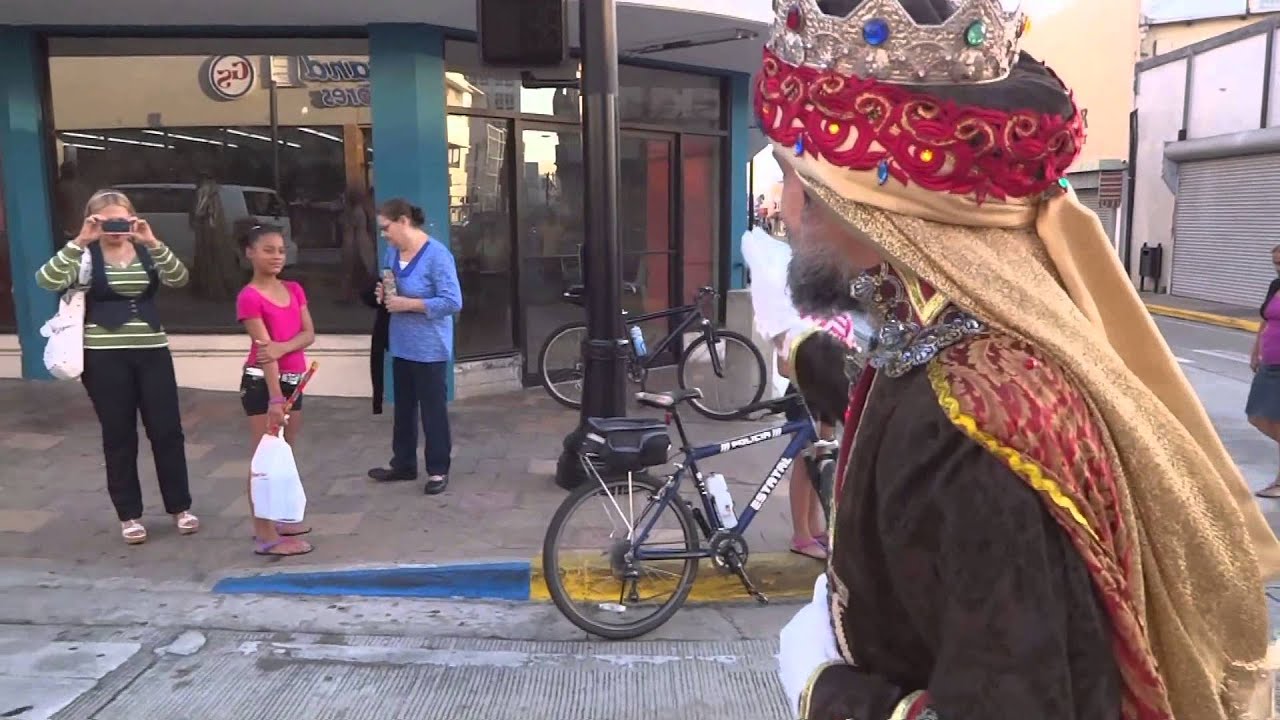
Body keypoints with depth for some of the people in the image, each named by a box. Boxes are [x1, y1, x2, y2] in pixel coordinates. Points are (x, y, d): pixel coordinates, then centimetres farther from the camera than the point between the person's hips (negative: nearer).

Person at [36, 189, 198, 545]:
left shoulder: (147, 253, 7)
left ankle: (180, 507, 19)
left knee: (167, 431, 5)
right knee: (119, 436, 6)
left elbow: (179, 278, -12)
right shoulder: (86, 257, -1)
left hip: (152, 352, 2)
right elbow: (47, 280, -18)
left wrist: (153, 242, -24)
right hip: (104, 357, -2)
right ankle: (129, 515, 18)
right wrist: (79, 241, -25)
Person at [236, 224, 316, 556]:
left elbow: (309, 335, 0)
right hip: (261, 382, -8)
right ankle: (266, 536, 0)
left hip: (293, 379, 8)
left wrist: (282, 347, -21)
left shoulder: (294, 290, 7)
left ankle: (274, 518, 30)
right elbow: (265, 349, -21)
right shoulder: (249, 297, -14)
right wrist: (275, 399, -24)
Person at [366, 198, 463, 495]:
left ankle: (438, 469, 16)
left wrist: (408, 304, -23)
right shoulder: (393, 252, 5)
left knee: (432, 409, 3)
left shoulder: (437, 255, -19)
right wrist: (384, 294, -1)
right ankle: (403, 464, 31)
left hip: (430, 348, -8)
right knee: (403, 408, 17)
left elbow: (453, 303, -23)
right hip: (402, 345, 8)